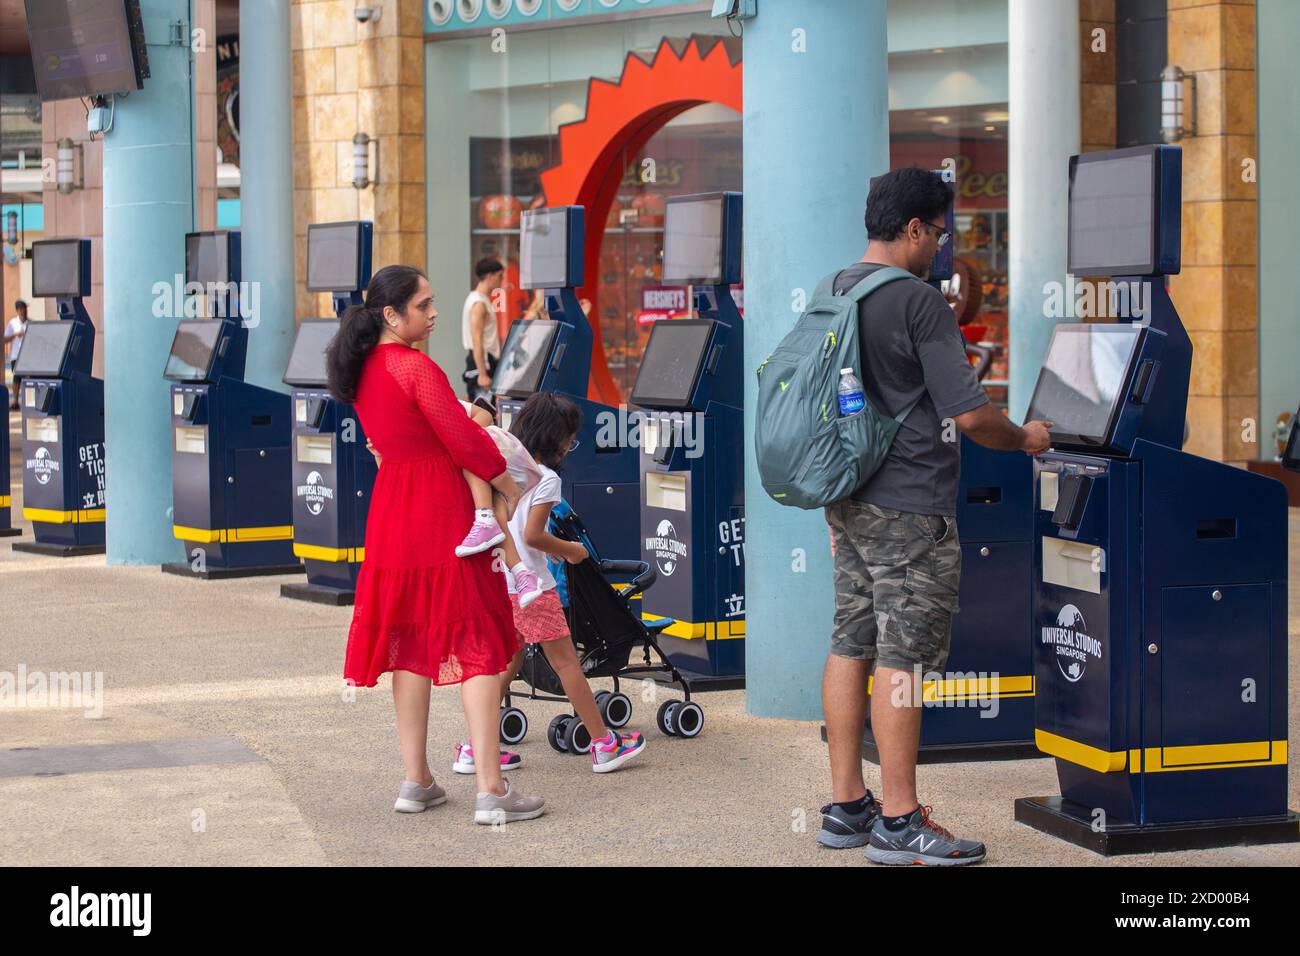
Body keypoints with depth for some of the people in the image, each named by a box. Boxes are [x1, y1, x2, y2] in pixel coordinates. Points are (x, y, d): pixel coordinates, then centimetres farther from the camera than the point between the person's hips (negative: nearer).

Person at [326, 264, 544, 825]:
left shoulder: (363, 371, 9)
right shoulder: (415, 368, -17)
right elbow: (464, 440, -15)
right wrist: (511, 485, -1)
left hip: (391, 515, 8)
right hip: (440, 512, -8)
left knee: (410, 642, 13)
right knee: (475, 644, -4)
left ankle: (416, 782, 16)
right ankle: (491, 791, -6)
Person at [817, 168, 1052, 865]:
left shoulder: (832, 296, 12)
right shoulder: (919, 303, -15)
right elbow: (969, 415, -17)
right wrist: (1024, 440, 2)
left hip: (849, 502, 9)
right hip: (909, 511, -9)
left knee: (851, 646, 11)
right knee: (904, 657, -4)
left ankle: (846, 807, 17)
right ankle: (898, 824, -1)